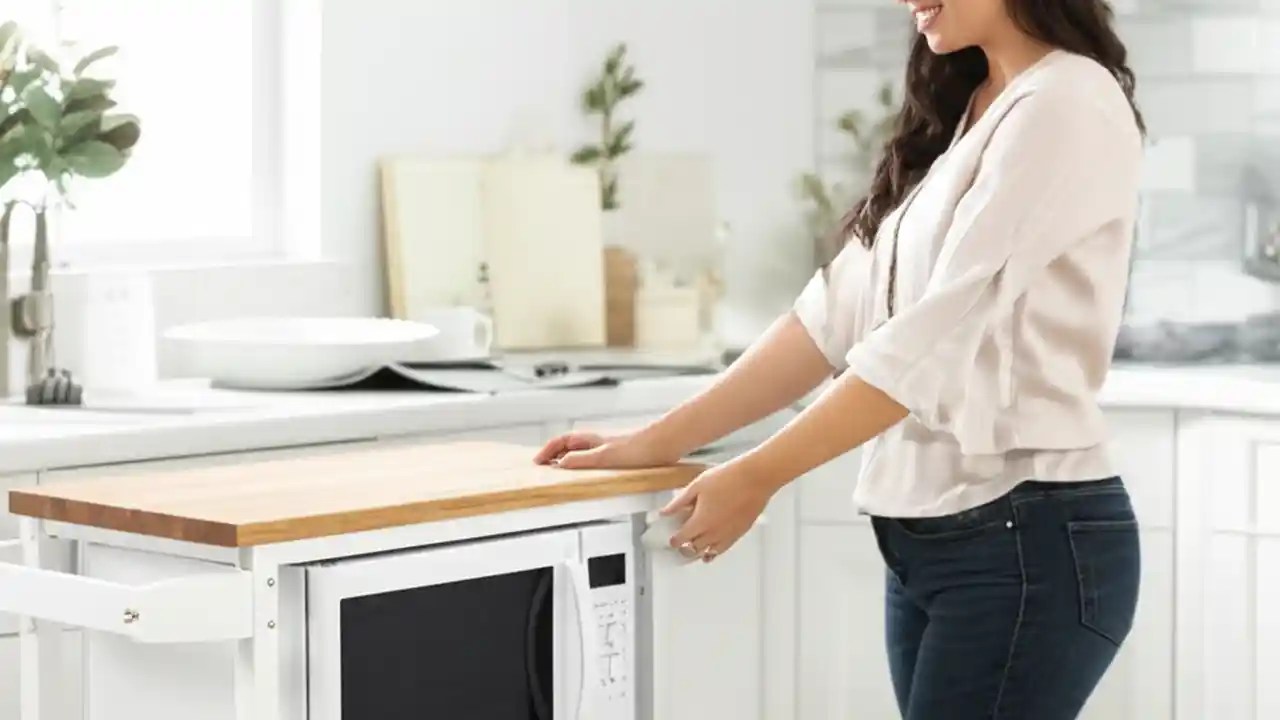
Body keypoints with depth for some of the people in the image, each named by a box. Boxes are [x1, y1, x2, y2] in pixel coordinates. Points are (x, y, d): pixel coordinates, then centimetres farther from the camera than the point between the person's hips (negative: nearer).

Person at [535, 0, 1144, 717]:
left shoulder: (1070, 107, -12)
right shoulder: (957, 116, 15)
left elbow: (936, 337, -18)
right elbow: (838, 314, 12)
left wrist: (756, 478, -16)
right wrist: (657, 443, 6)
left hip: (1026, 544, -8)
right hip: (929, 542, 8)